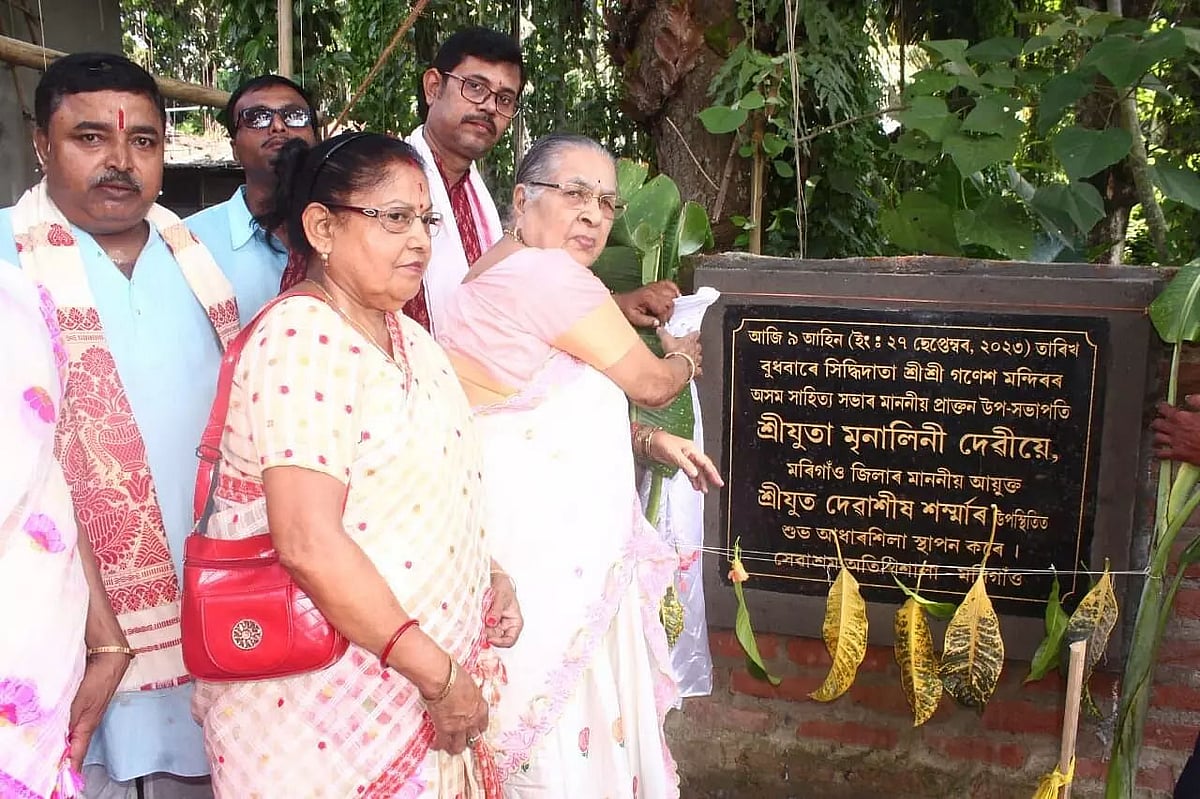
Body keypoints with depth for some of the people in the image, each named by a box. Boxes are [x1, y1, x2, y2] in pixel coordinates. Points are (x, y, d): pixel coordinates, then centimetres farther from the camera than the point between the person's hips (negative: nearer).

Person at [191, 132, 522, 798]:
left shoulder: (404, 335, 10)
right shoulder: (304, 338, -19)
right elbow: (309, 543, -27)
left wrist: (489, 576, 5)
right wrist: (440, 674, -20)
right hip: (318, 701, -8)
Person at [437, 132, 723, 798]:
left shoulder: (499, 275, 15)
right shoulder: (546, 271, -17)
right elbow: (650, 385, -8)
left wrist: (649, 441, 14)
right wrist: (683, 357, 14)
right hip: (539, 536, -10)